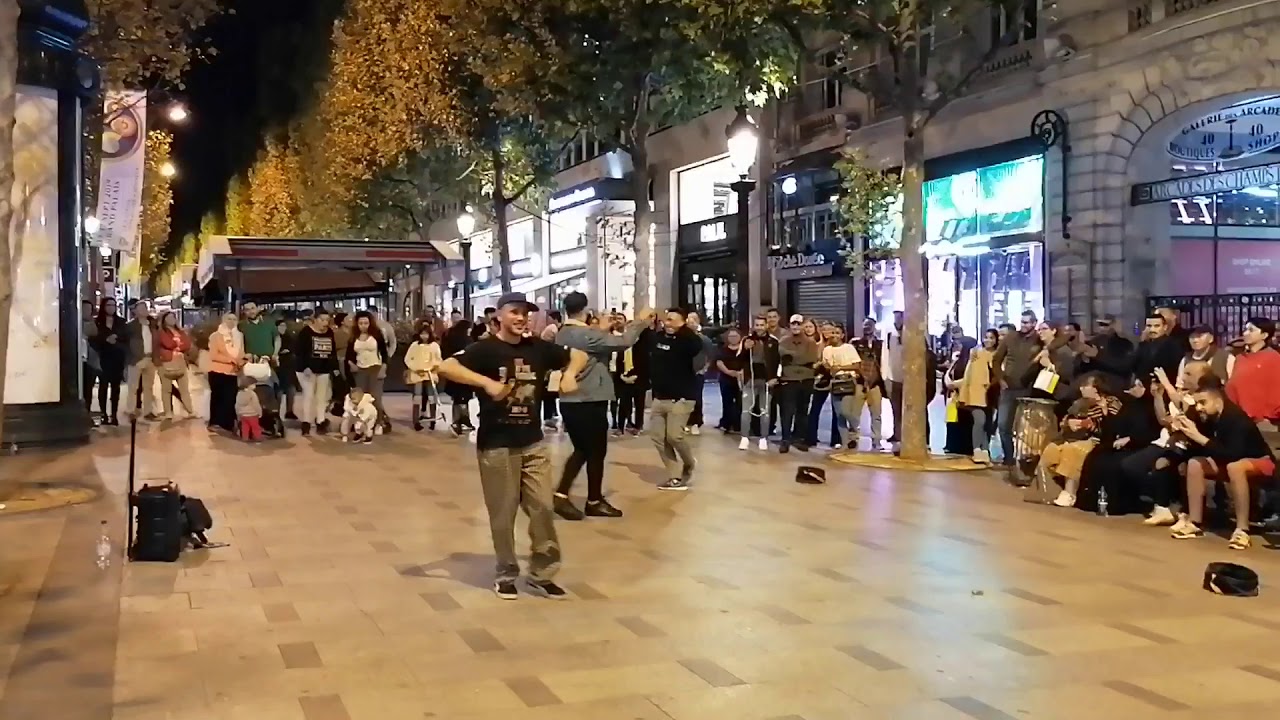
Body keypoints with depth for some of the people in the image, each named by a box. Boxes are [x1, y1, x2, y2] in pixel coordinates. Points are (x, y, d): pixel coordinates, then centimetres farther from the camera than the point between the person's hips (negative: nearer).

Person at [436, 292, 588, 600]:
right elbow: (446, 367, -26)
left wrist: (570, 373, -5)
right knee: (503, 513, 5)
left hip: (533, 442, 5)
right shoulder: (485, 349, -11)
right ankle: (506, 575, 22)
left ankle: (542, 573, 20)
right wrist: (487, 382, -34)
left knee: (543, 508, 6)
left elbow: (579, 355, 17)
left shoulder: (538, 348, 4)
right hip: (496, 445, -4)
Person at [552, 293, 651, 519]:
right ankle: (594, 501, 16)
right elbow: (622, 342, -19)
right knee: (596, 452, 6)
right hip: (590, 402, -8)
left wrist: (603, 330, 20)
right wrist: (639, 321, -6)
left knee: (581, 450, 16)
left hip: (569, 401, 8)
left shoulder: (561, 334, 8)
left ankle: (561, 495, 5)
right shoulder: (587, 334, -18)